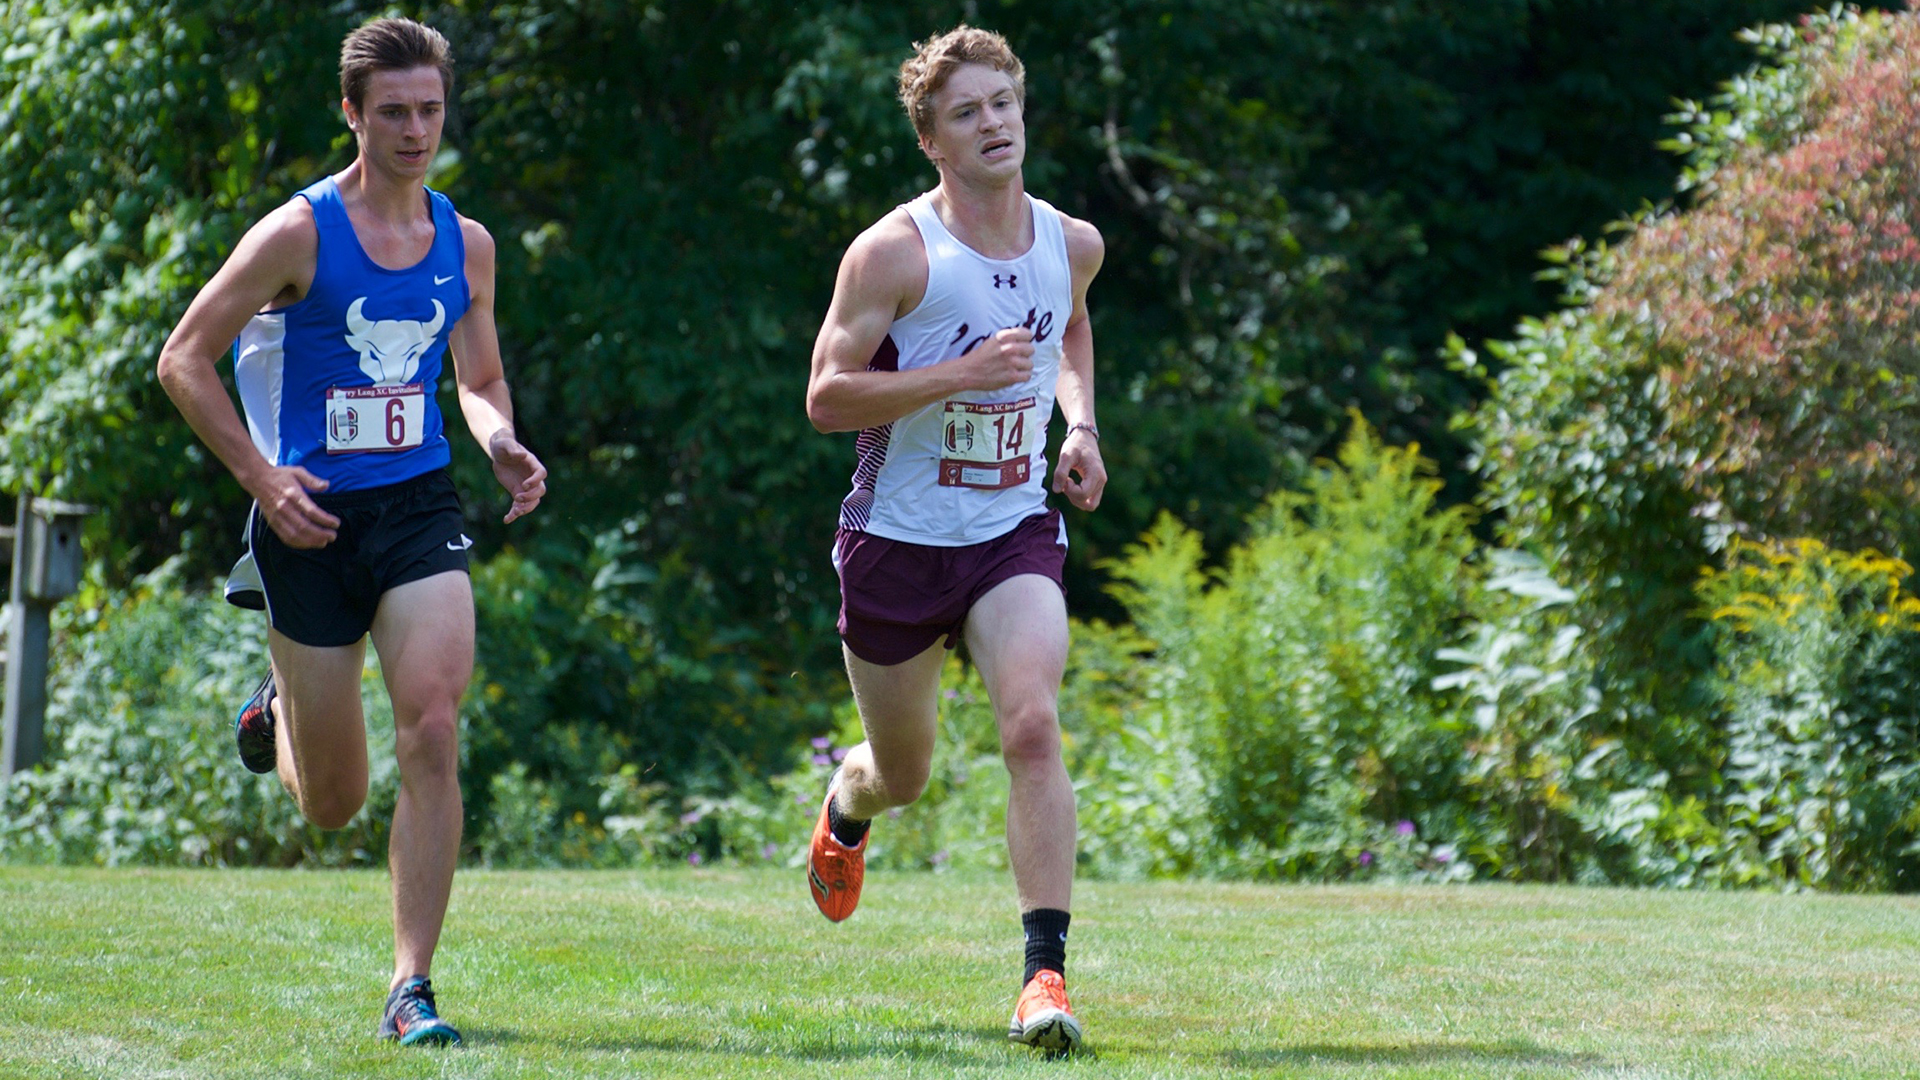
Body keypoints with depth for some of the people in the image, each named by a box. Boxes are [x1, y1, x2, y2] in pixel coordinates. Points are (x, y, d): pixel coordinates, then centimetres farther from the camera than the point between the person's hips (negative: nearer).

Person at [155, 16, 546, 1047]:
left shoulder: (467, 245, 6)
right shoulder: (298, 234, -9)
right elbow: (182, 359, -5)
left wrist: (504, 448, -4)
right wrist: (261, 475, -14)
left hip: (420, 508, 3)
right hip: (312, 517, -3)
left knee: (432, 733, -18)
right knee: (333, 803, 6)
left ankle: (411, 989, -12)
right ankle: (278, 712, 45)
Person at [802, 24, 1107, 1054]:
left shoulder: (1072, 244, 2)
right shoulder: (894, 252, -14)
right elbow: (825, 397, -16)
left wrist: (1080, 424, 10)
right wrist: (960, 373, -27)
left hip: (1015, 534, 2)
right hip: (897, 538, -2)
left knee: (1033, 724, -22)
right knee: (903, 773, 13)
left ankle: (1046, 973, -24)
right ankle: (844, 810, 53)